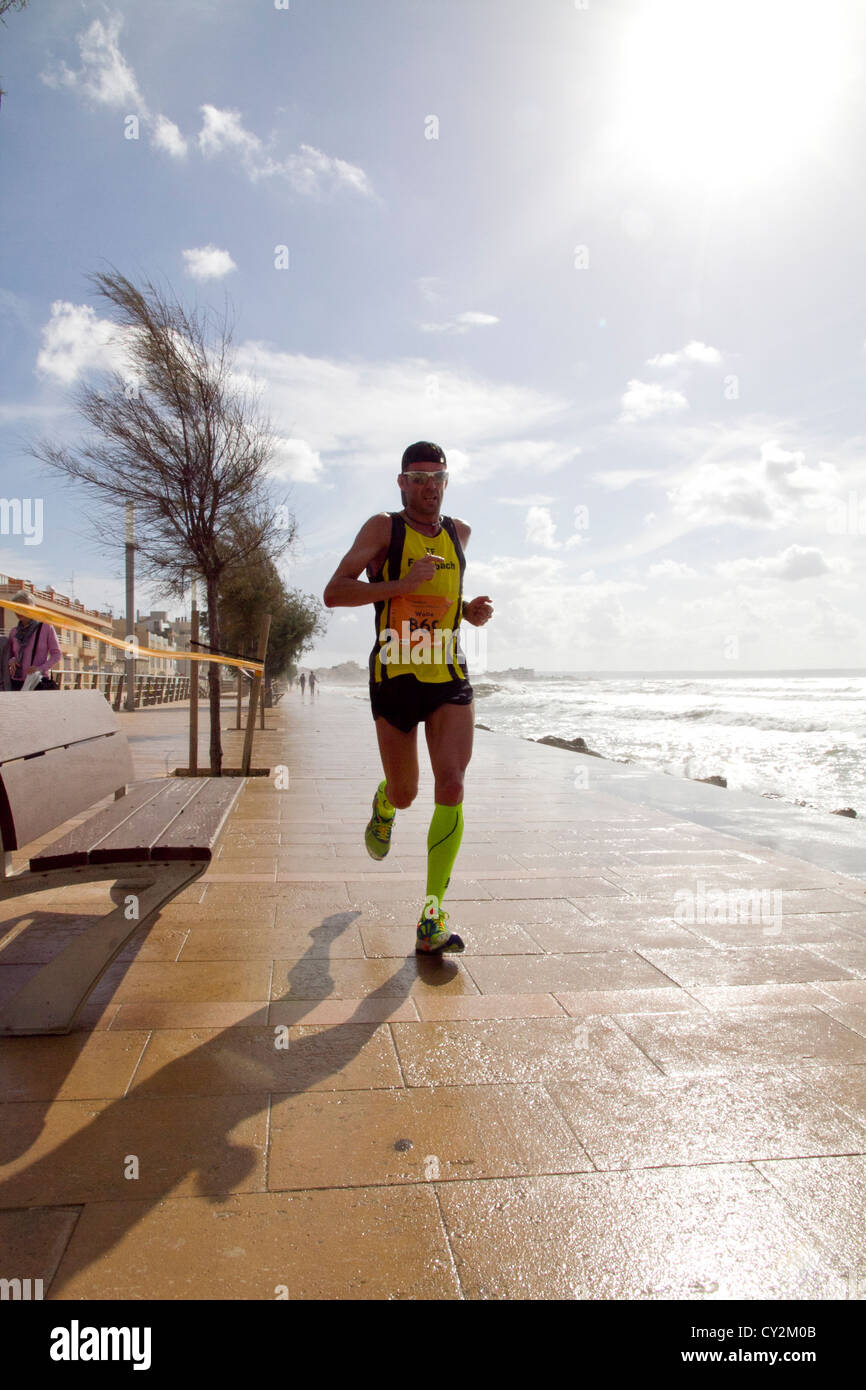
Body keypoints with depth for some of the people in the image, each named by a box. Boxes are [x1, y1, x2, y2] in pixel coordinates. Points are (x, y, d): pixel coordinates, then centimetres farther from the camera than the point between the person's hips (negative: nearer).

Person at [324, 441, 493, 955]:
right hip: (395, 679, -2)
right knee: (405, 794, 10)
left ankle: (433, 916, -8)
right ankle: (383, 808, 52)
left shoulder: (459, 532, 12)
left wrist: (471, 611, 8)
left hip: (450, 679, 3)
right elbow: (334, 593, -12)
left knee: (452, 788, -14)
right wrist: (401, 584, -23)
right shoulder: (383, 528, -3)